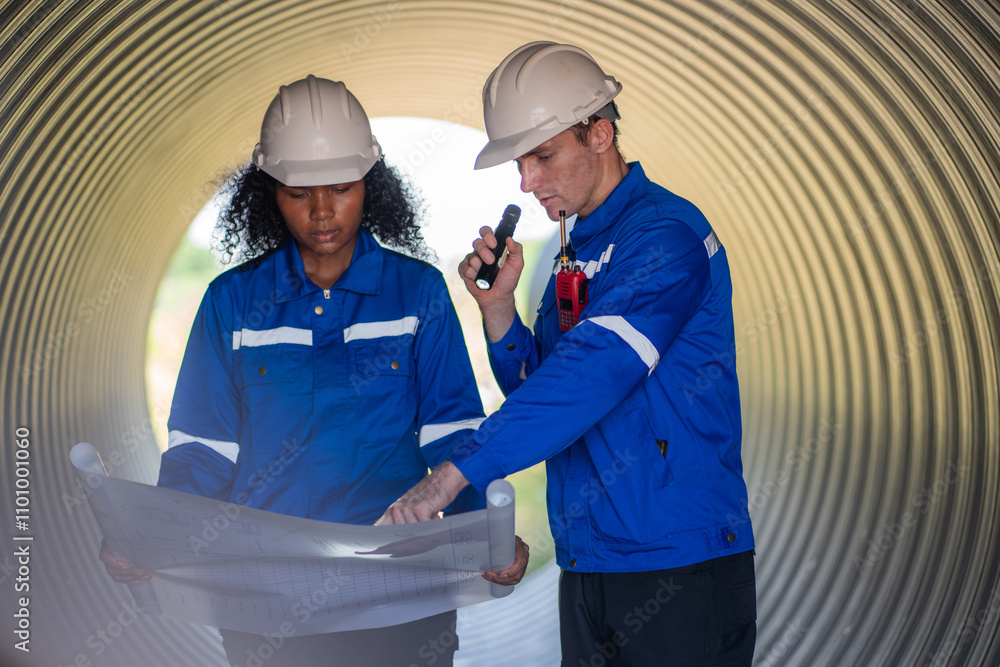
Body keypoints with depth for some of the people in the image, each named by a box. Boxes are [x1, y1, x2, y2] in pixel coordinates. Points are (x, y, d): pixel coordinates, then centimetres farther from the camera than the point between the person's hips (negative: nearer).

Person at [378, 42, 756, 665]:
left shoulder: (666, 235, -13)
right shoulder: (580, 248, 15)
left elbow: (588, 375, -25)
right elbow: (536, 390, 17)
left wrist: (450, 474, -28)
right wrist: (498, 305, -1)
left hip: (680, 569, -8)